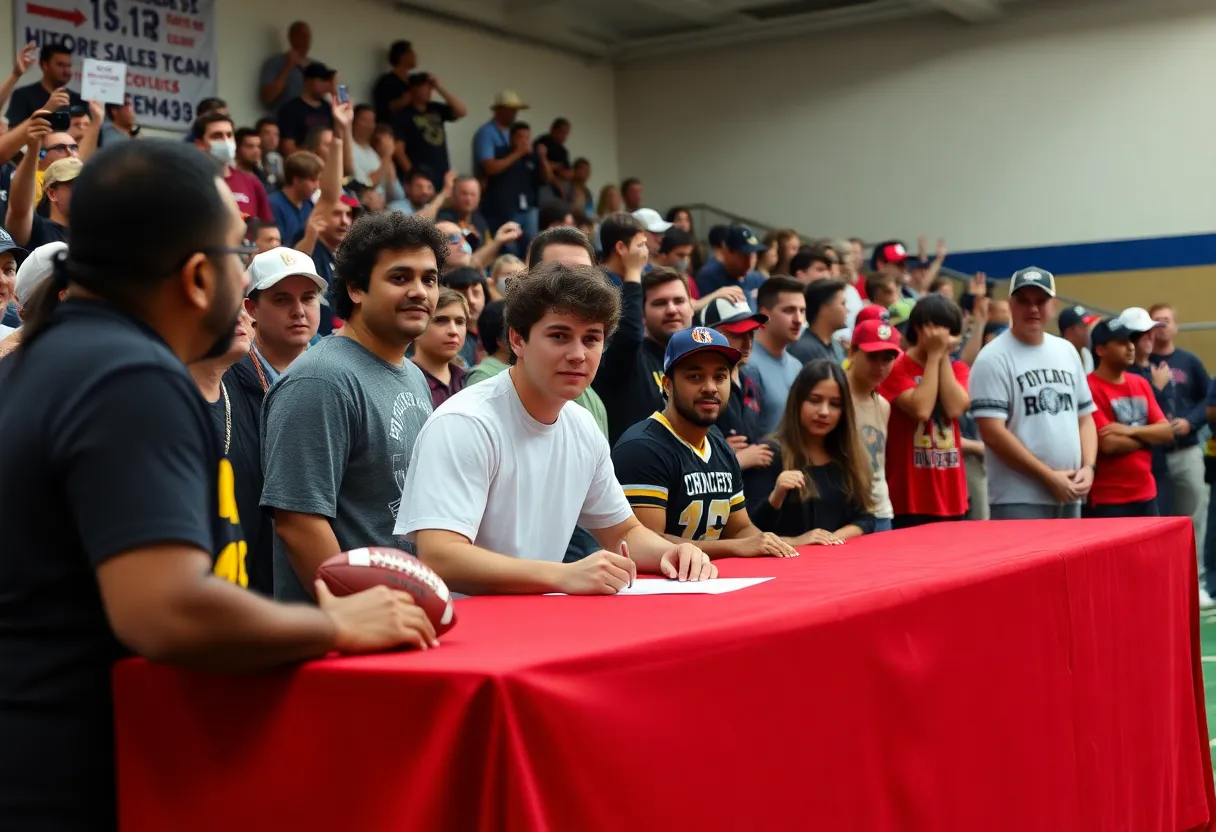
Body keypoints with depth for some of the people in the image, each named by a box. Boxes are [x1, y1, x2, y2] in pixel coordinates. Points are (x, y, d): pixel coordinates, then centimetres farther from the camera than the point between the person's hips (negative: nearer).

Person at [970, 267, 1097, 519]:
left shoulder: (1067, 351, 14)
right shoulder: (994, 358, -8)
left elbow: (1085, 417, 19)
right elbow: (993, 432, -15)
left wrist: (1088, 467, 1)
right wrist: (1048, 476, -14)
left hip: (1069, 497, 7)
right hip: (1018, 502, -7)